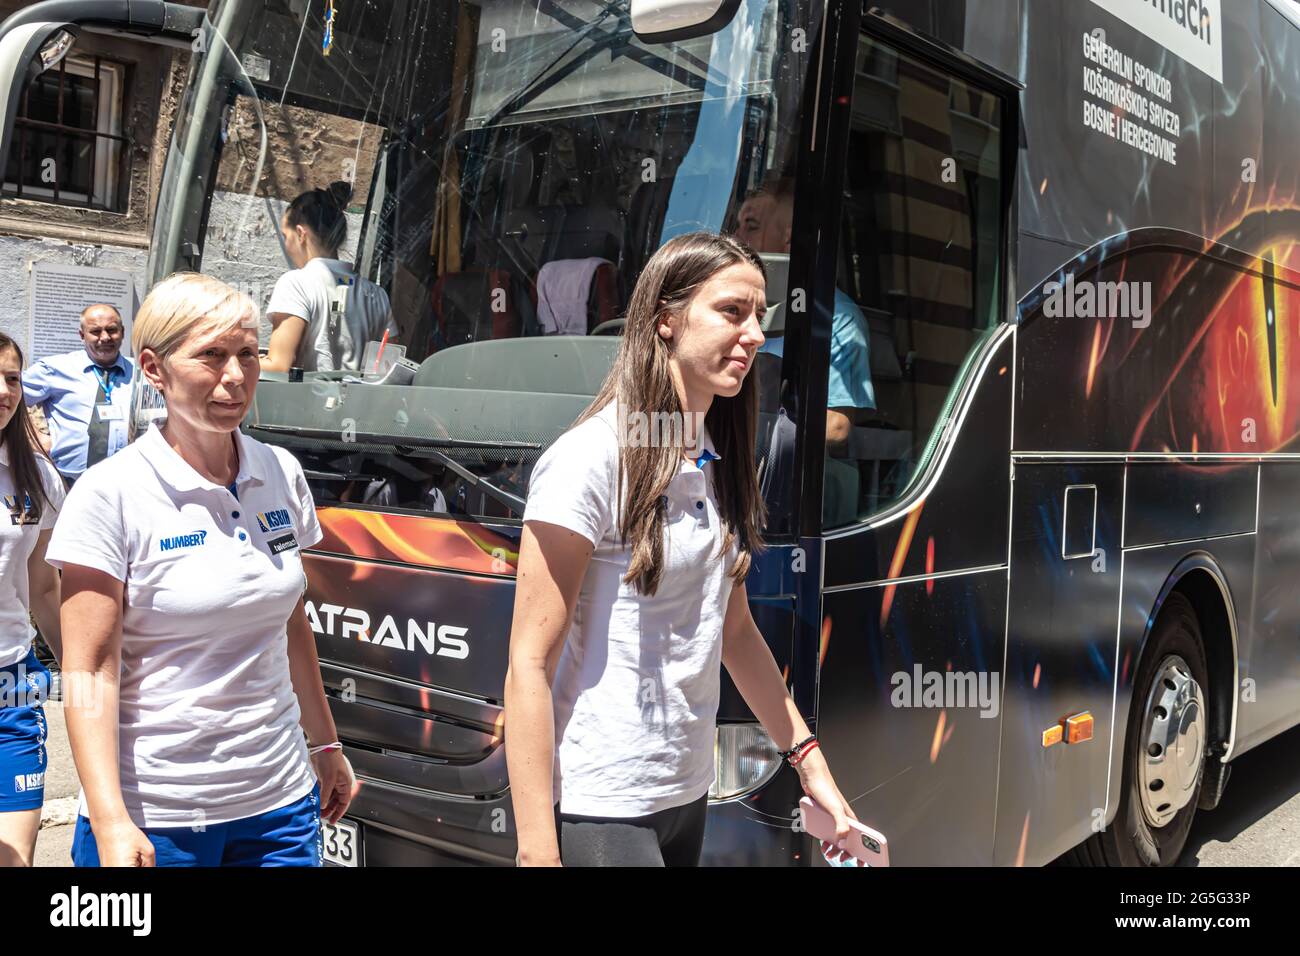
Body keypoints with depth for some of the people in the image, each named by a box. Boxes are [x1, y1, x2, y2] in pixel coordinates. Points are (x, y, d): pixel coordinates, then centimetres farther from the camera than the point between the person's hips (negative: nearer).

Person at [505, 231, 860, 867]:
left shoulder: (719, 463, 6)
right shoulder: (592, 459, -16)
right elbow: (529, 664, -17)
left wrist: (809, 761, 12)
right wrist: (537, 848, -20)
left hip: (689, 793, 7)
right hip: (599, 811, -7)